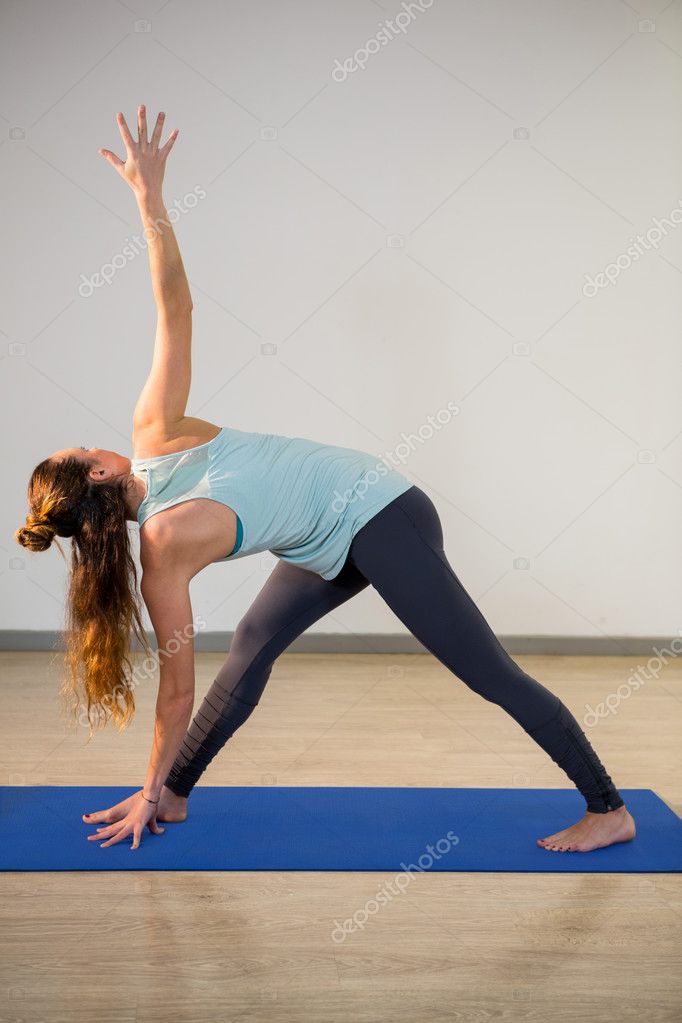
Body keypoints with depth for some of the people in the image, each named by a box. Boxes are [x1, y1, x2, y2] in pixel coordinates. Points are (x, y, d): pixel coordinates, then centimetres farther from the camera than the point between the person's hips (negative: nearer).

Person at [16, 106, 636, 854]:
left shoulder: (163, 553, -20)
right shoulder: (153, 432, -8)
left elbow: (176, 689, -12)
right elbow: (175, 306, -16)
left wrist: (149, 790, -1)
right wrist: (150, 196, -14)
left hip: (378, 522, -8)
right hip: (353, 532, 8)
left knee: (490, 675, 0)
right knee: (254, 644, 12)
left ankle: (609, 811, 12)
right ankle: (178, 797, 24)